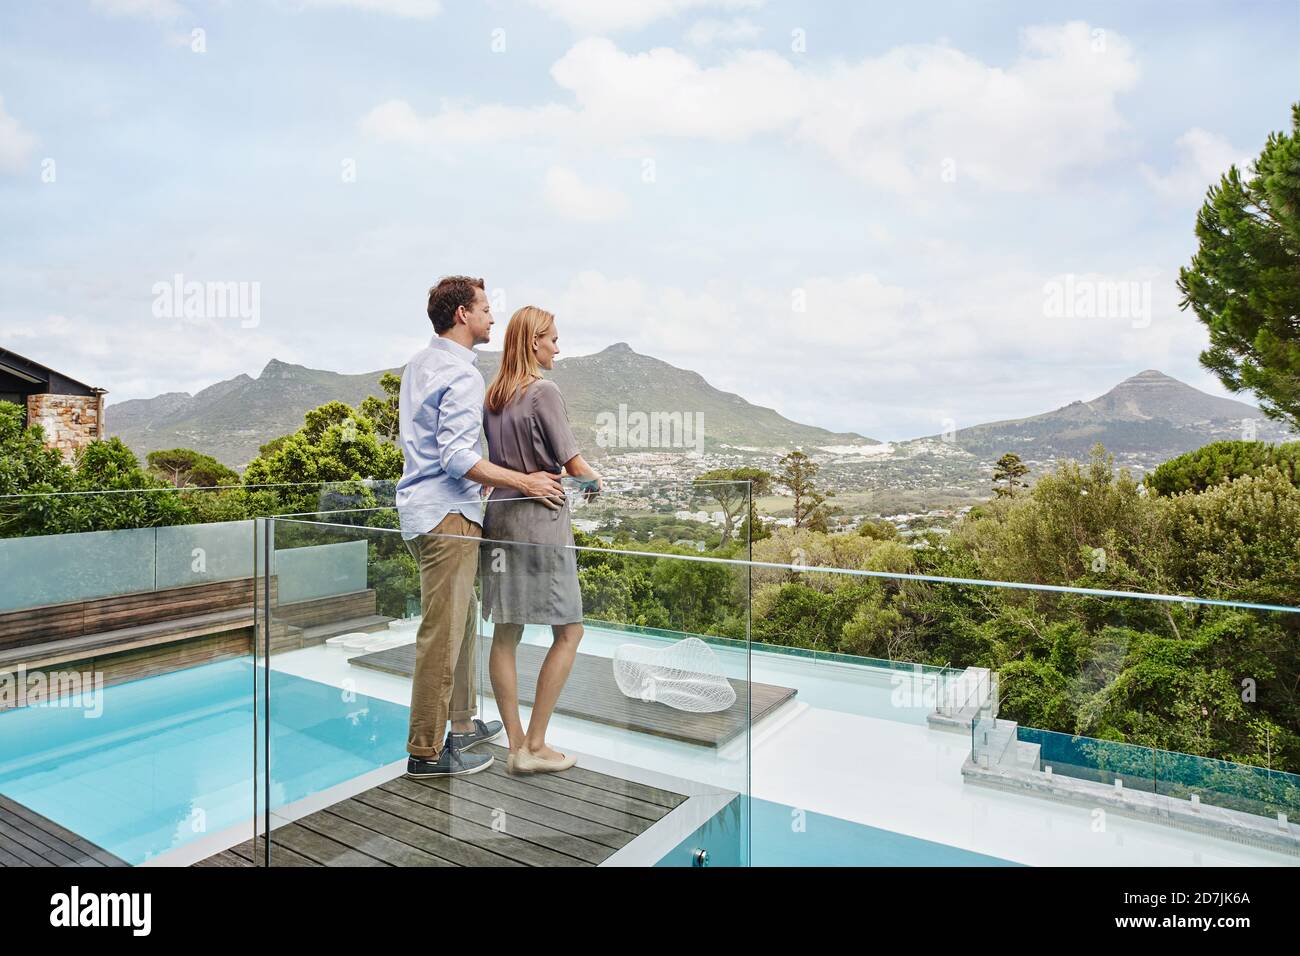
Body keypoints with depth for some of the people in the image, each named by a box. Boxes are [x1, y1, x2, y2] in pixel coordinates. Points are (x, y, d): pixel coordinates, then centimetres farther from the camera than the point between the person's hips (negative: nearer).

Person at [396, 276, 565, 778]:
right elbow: (457, 457, -23)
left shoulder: (418, 363, 16)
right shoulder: (462, 375, -15)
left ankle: (462, 723, 31)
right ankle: (426, 751, 6)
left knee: (461, 620, 19)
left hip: (422, 506, 11)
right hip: (447, 514, -10)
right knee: (443, 632, -4)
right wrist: (524, 482, -21)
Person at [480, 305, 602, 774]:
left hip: (499, 512, 8)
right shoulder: (544, 391, -10)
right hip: (539, 518, -8)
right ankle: (534, 745, 6)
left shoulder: (492, 396, 12)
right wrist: (595, 479, 10)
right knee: (568, 631, 3)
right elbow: (572, 462, -9)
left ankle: (516, 744, 18)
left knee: (505, 632, 9)